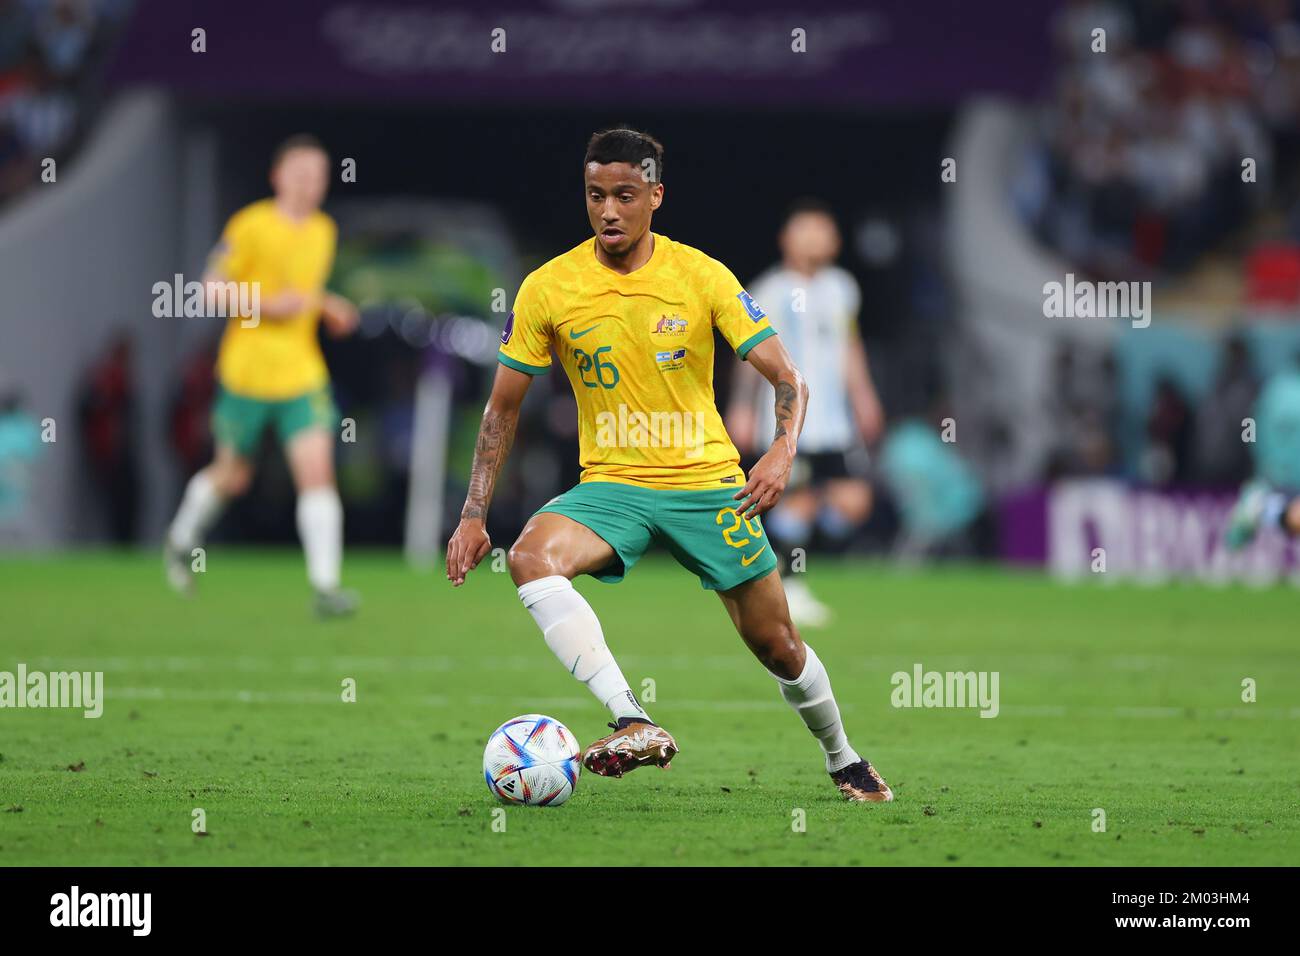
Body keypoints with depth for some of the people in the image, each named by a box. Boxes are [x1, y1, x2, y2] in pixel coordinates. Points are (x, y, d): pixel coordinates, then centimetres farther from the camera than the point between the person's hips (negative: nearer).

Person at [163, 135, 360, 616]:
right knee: (231, 475, 11)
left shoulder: (323, 230, 9)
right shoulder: (250, 226, -11)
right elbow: (212, 290, -9)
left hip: (302, 373, 4)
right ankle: (182, 539, 41)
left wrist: (329, 309, 6)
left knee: (317, 472, -12)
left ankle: (325, 586, -14)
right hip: (247, 371, -4)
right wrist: (266, 305, -22)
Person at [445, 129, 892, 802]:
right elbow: (504, 405, 5)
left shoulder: (702, 276, -7)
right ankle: (634, 725, -40)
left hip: (706, 481, 0)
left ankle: (844, 762, 33)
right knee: (532, 556, -32)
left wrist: (782, 453, -26)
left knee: (778, 646, 4)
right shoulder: (547, 289, -5)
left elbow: (787, 379, -5)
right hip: (610, 485, 0)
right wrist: (473, 516, -1)